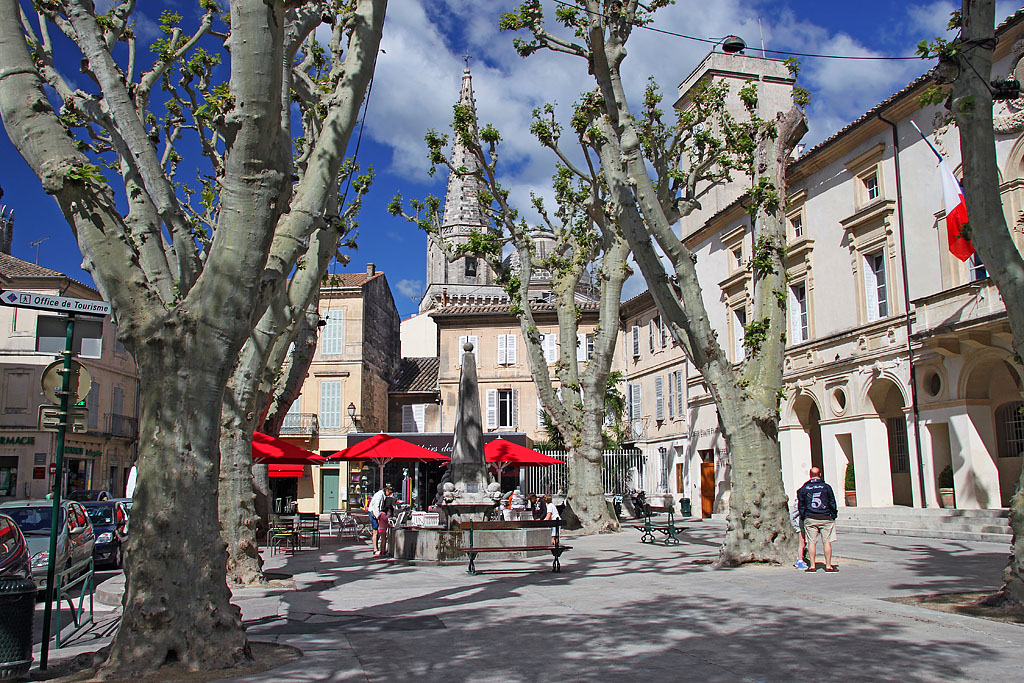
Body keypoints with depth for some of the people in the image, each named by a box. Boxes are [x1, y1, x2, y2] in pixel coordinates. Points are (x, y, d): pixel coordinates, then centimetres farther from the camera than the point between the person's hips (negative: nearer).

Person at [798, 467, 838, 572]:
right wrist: (833, 515, 11)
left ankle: (812, 566, 1)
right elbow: (832, 503, 3)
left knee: (811, 542, 3)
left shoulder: (804, 488, 4)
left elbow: (801, 505, 7)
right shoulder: (826, 487, 0)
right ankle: (828, 566, 3)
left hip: (810, 519, 1)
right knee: (827, 542, 3)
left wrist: (803, 518, 14)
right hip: (826, 518, -1)